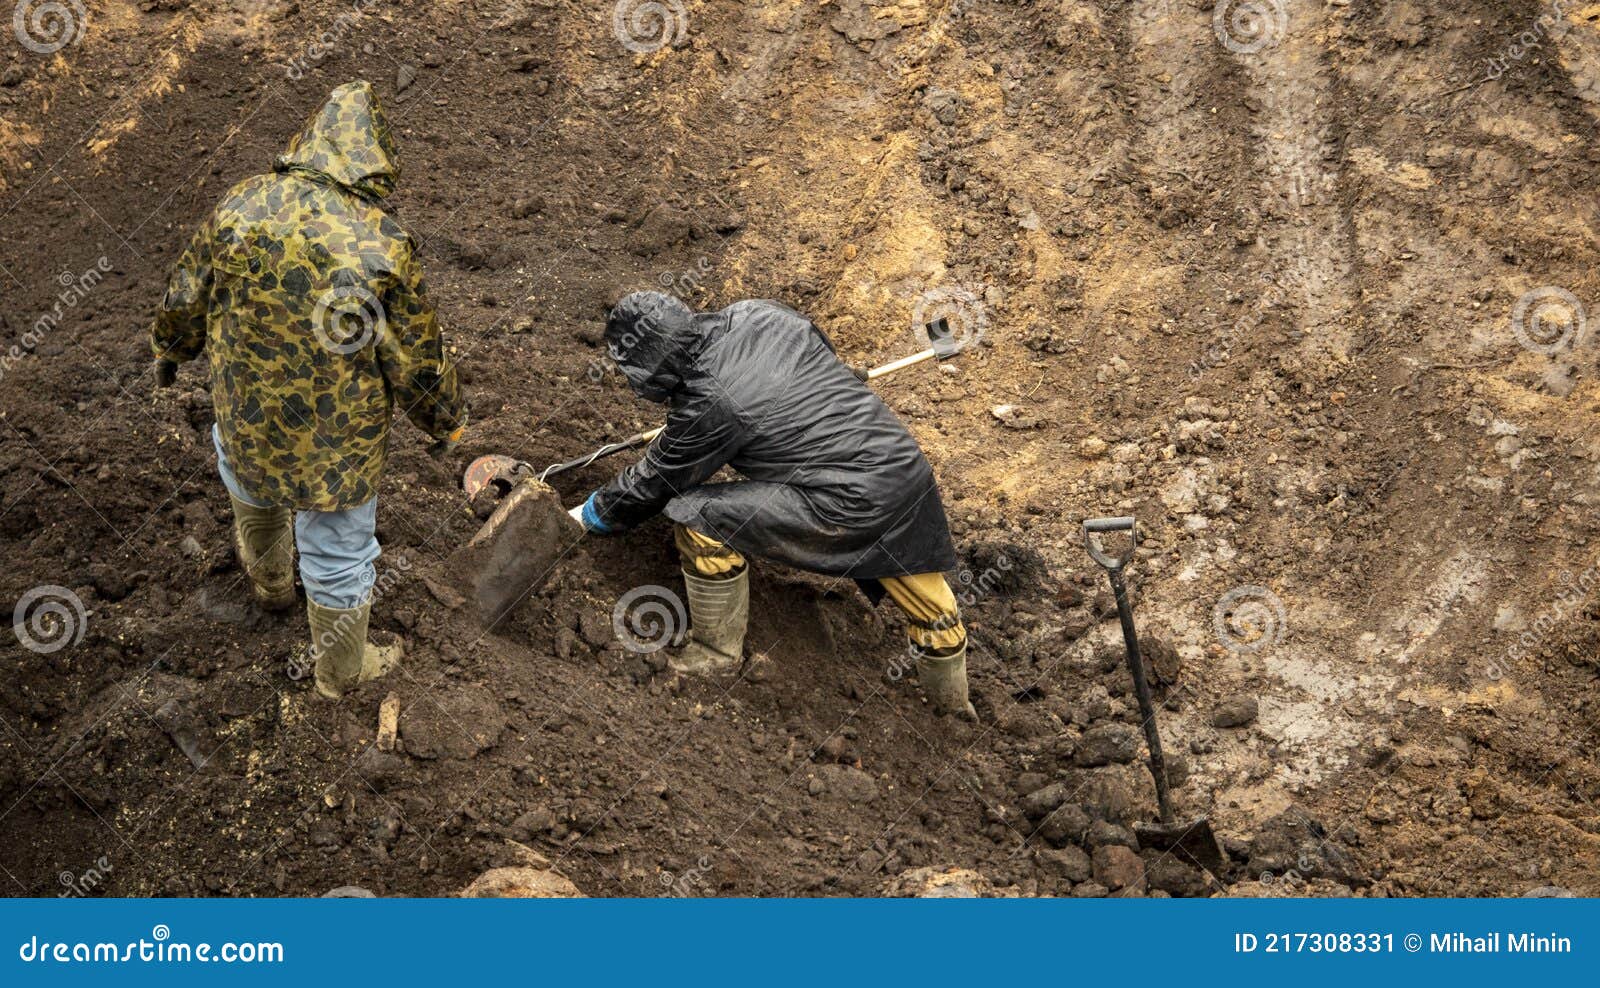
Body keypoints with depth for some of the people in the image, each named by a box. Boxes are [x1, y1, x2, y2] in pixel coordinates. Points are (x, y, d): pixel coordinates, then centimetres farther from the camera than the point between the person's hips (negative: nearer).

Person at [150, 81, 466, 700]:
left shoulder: (241, 208, -15)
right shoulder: (384, 245, -25)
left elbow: (186, 298, 1)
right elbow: (416, 359, -14)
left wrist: (168, 352, 24)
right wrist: (447, 422, 6)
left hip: (247, 412, 3)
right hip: (338, 439, -3)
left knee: (250, 483, 39)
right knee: (339, 553, 20)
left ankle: (269, 579, 65)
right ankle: (341, 670, 43)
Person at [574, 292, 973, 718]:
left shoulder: (708, 407, -15)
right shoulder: (757, 314, 4)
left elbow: (657, 479, 2)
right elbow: (821, 347, 25)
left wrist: (600, 511, 20)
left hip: (852, 503, -8)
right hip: (910, 471, 8)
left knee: (701, 523, -4)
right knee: (927, 601, 26)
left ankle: (717, 650, 15)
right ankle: (952, 701, 46)